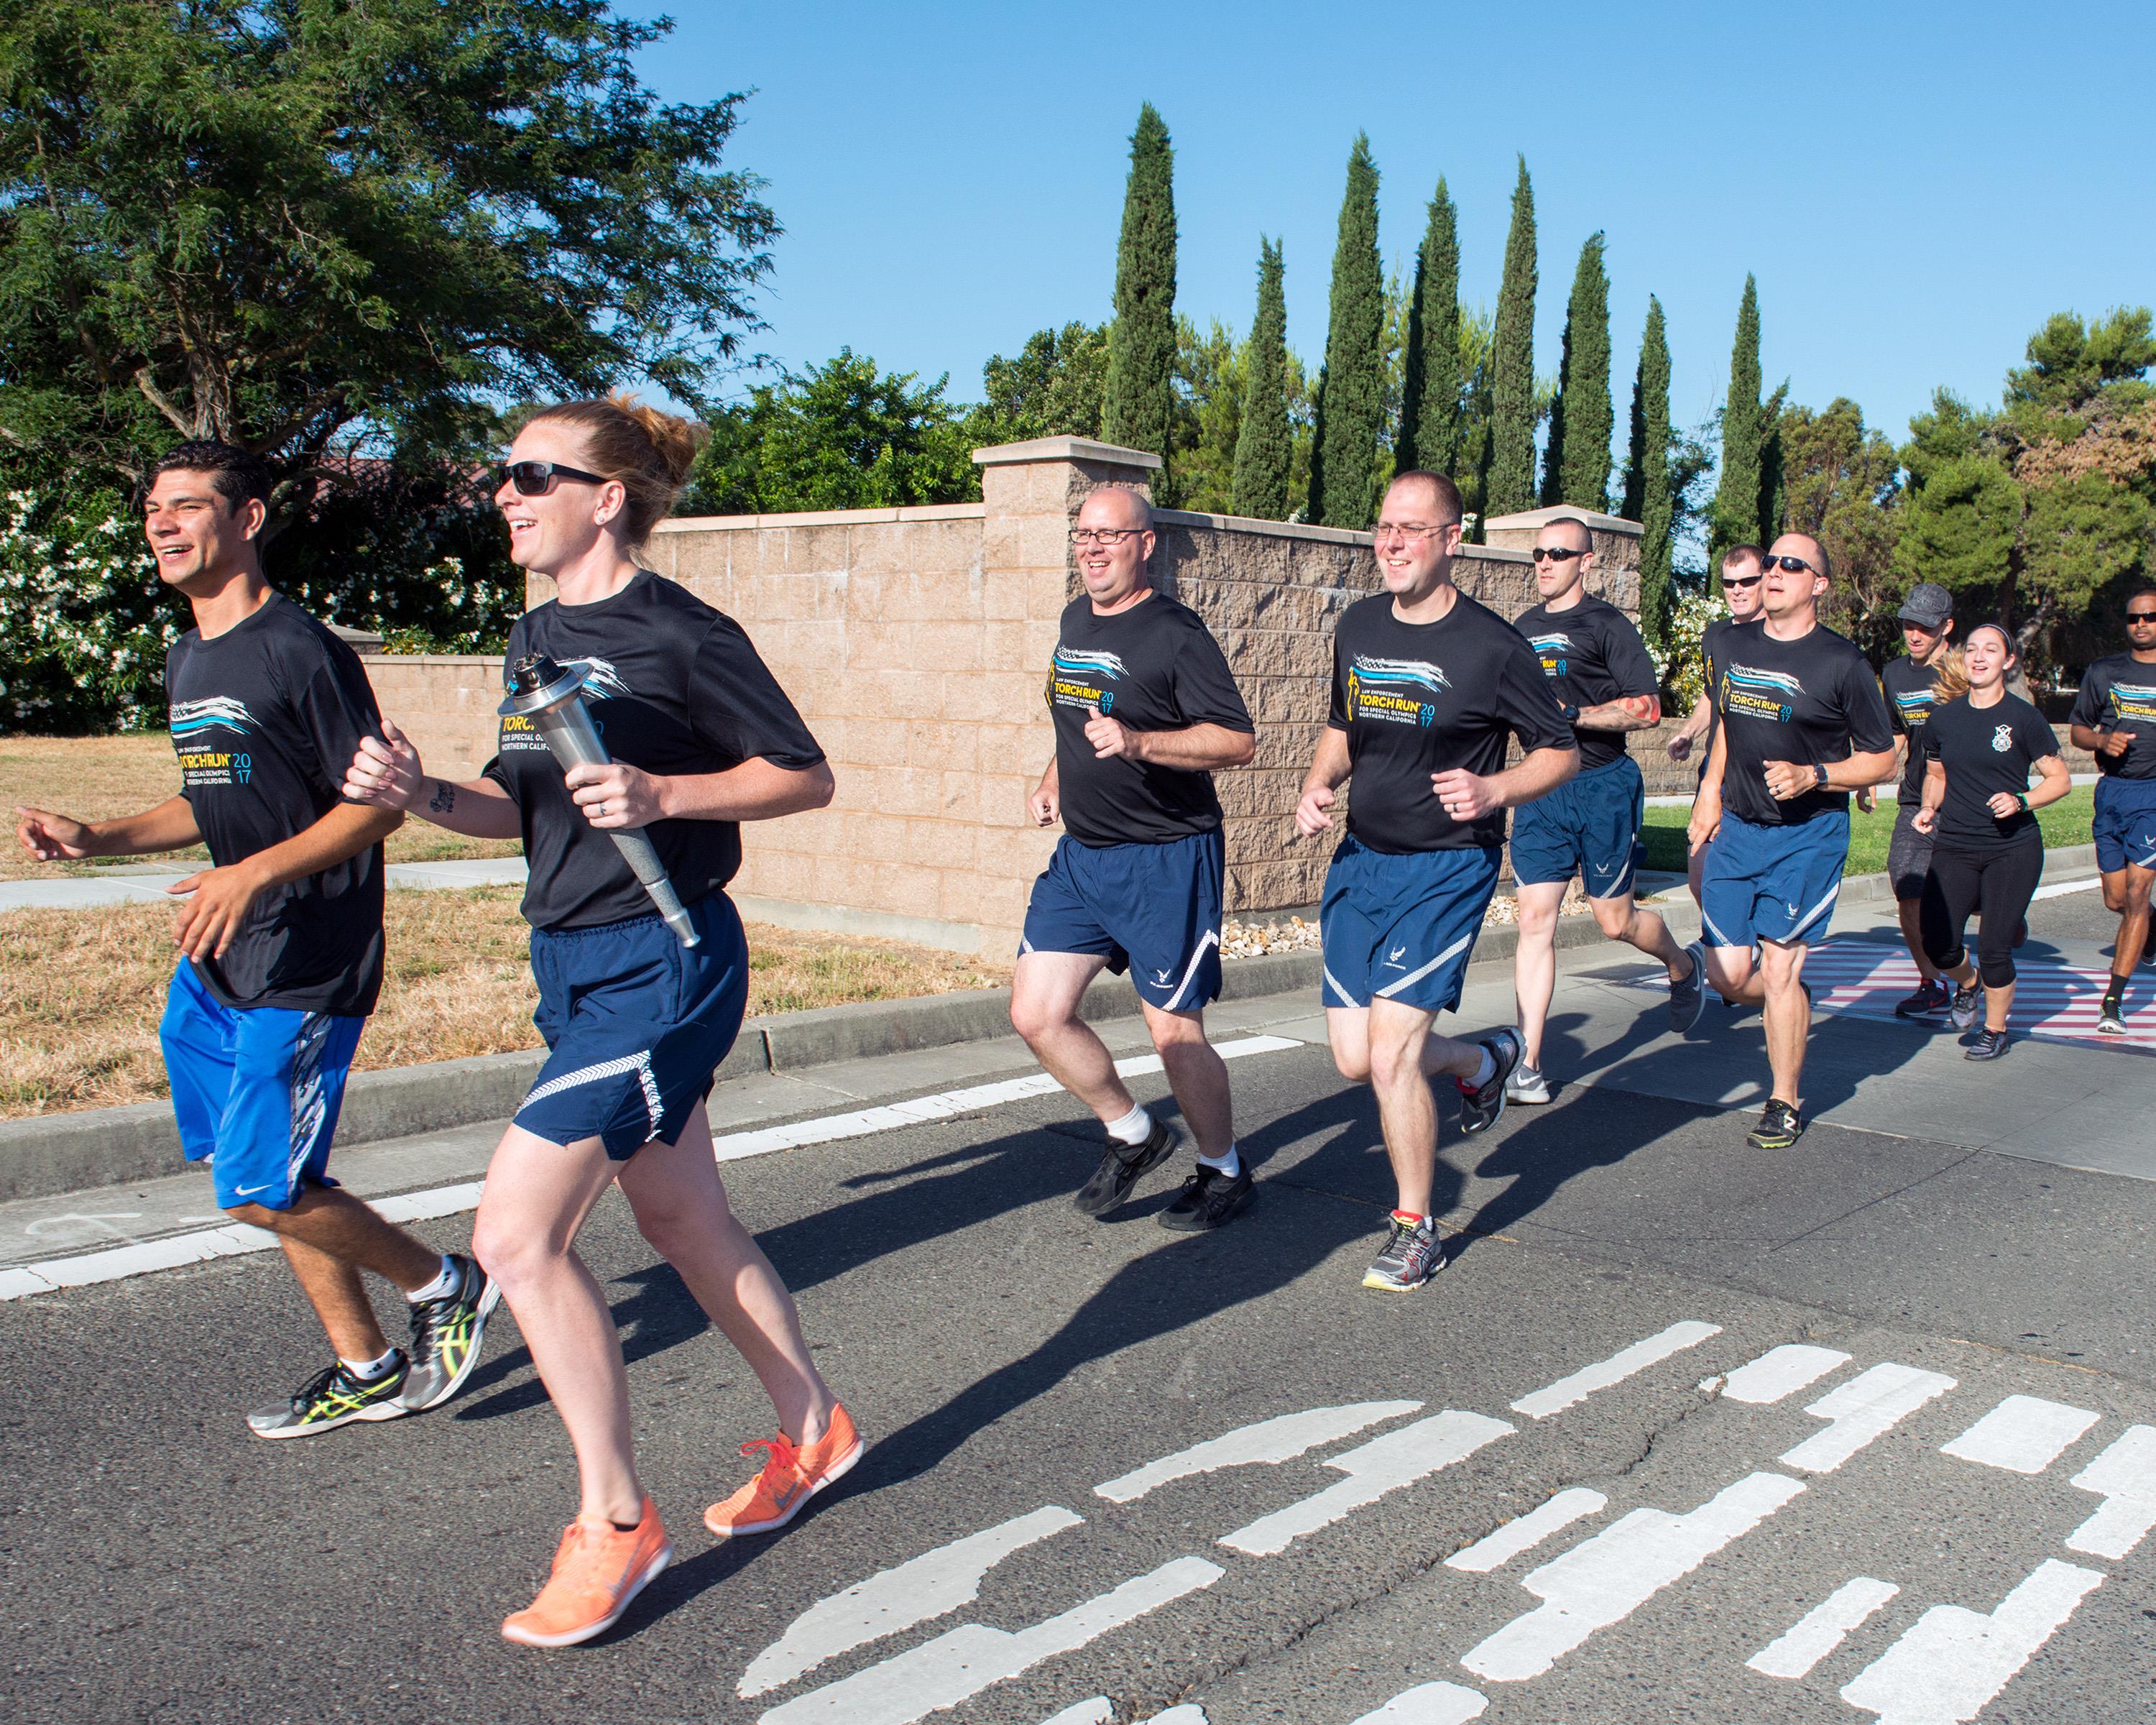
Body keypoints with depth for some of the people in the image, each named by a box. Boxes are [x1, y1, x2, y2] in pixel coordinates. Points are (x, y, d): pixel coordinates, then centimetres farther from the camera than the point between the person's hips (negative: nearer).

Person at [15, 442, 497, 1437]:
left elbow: (379, 805, -17)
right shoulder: (185, 663, 14)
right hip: (215, 959, 9)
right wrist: (97, 840, 13)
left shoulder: (299, 651, -14)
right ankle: (366, 1370, 26)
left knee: (260, 1188, -8)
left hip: (306, 965, -9)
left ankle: (446, 1288, 15)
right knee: (236, 1163, 12)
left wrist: (258, 871, -26)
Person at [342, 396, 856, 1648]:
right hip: (576, 967, 9)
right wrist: (421, 793, -5)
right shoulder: (538, 637, 11)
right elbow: (518, 809, 14)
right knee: (684, 1222, 18)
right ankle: (813, 1430, 37)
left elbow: (805, 776, -10)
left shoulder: (680, 635, -14)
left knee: (517, 1235, -10)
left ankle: (616, 1520, 7)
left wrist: (661, 795, -23)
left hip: (662, 965, -9)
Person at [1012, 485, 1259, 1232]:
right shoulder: (1074, 621, 11)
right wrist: (1054, 780, 13)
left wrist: (1137, 742, -29)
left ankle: (1223, 1171, 25)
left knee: (1174, 1032, 0)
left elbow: (1238, 740, -18)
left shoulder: (1176, 633, -12)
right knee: (1036, 1013, 2)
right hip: (1081, 854, 8)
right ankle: (1134, 1134, 24)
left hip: (1167, 860, -7)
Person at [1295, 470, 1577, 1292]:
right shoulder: (1357, 627, 5)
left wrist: (1495, 790, -21)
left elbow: (1561, 753, -2)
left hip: (1447, 867, -6)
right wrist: (1317, 784, 0)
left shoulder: (1492, 646, -11)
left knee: (1390, 1054, -13)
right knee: (1354, 1059, 7)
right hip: (1359, 858, 6)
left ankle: (1416, 1231, 9)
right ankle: (1485, 1059, 39)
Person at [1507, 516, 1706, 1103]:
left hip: (1603, 788, -5)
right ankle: (1527, 1069, -4)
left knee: (1614, 921, 4)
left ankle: (1685, 964, 40)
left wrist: (1572, 714, -19)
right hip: (1540, 790, 5)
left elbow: (1647, 709, -13)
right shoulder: (1523, 628, 13)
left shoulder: (1607, 625, -6)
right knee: (1535, 918, -4)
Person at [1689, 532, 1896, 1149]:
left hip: (1808, 836, -5)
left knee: (1779, 969, -6)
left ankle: (1785, 1102, 12)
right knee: (1728, 975, 2)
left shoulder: (1842, 663, -7)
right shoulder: (1738, 645, 8)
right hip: (1736, 827, 5)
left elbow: (1880, 758, -2)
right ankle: (1792, 1009, 36)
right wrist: (1711, 789, 17)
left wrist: (1812, 777, -17)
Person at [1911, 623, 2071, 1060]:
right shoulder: (1942, 718, 6)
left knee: (1994, 948, -4)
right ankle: (1969, 983, 28)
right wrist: (1930, 807, 2)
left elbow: (2060, 780, 2)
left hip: (2013, 848, -3)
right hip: (1954, 848, 3)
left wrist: (2021, 801, -15)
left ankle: (1995, 1029, 19)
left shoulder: (2023, 718, -4)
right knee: (1938, 946, -7)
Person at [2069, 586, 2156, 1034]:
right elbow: (2078, 731, 12)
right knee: (2115, 900, 9)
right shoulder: (2103, 673, 9)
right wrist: (2104, 740, -8)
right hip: (2112, 790, 3)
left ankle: (2113, 1001, -11)